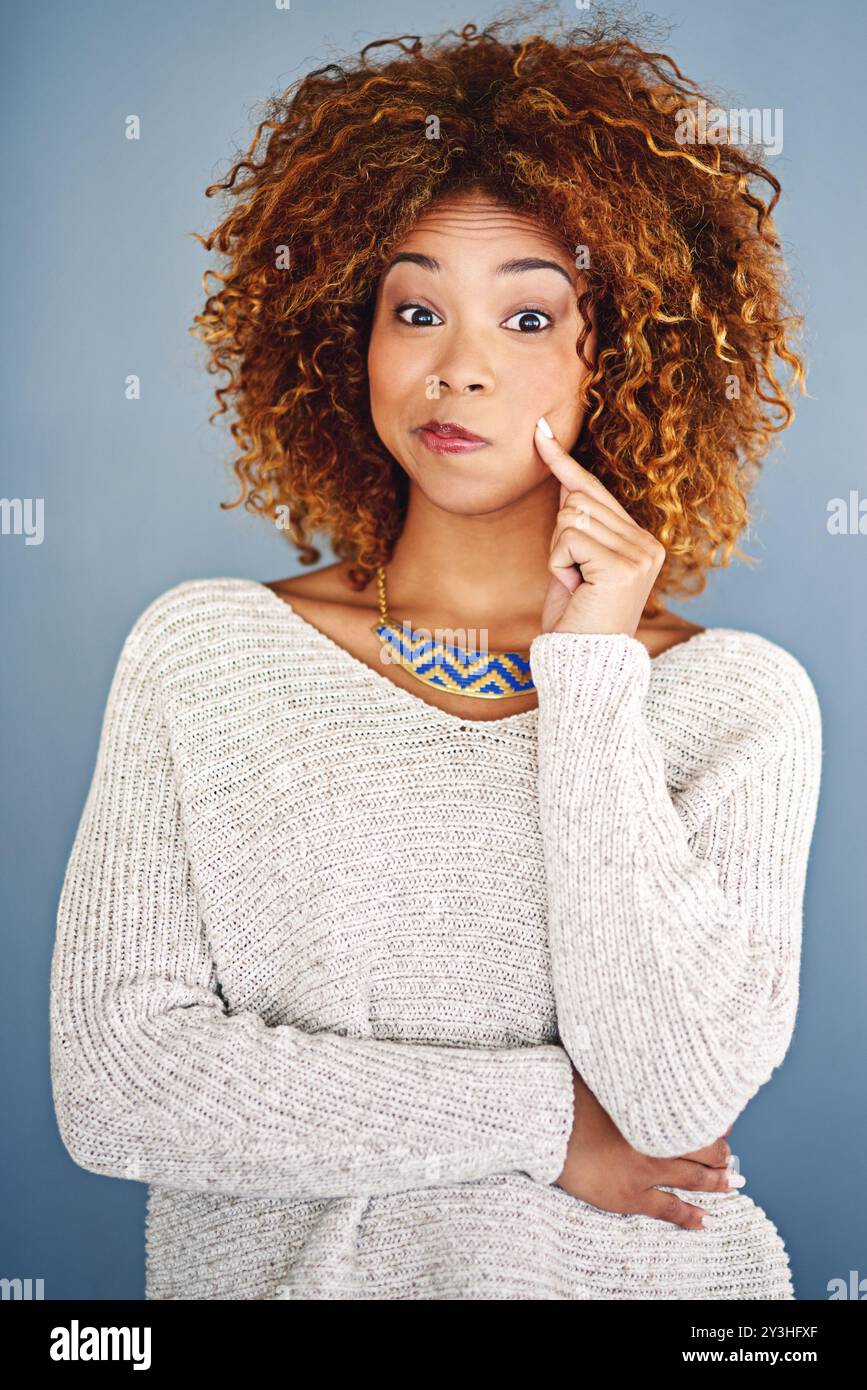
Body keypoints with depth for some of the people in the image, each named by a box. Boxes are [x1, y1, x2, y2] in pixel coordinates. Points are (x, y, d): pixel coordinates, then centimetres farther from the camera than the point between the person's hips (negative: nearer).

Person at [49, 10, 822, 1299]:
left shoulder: (741, 699, -3)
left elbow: (680, 1099, -13)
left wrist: (592, 680, -14)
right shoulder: (200, 651, -3)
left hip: (620, 1274, 0)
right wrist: (542, 1119, -10)